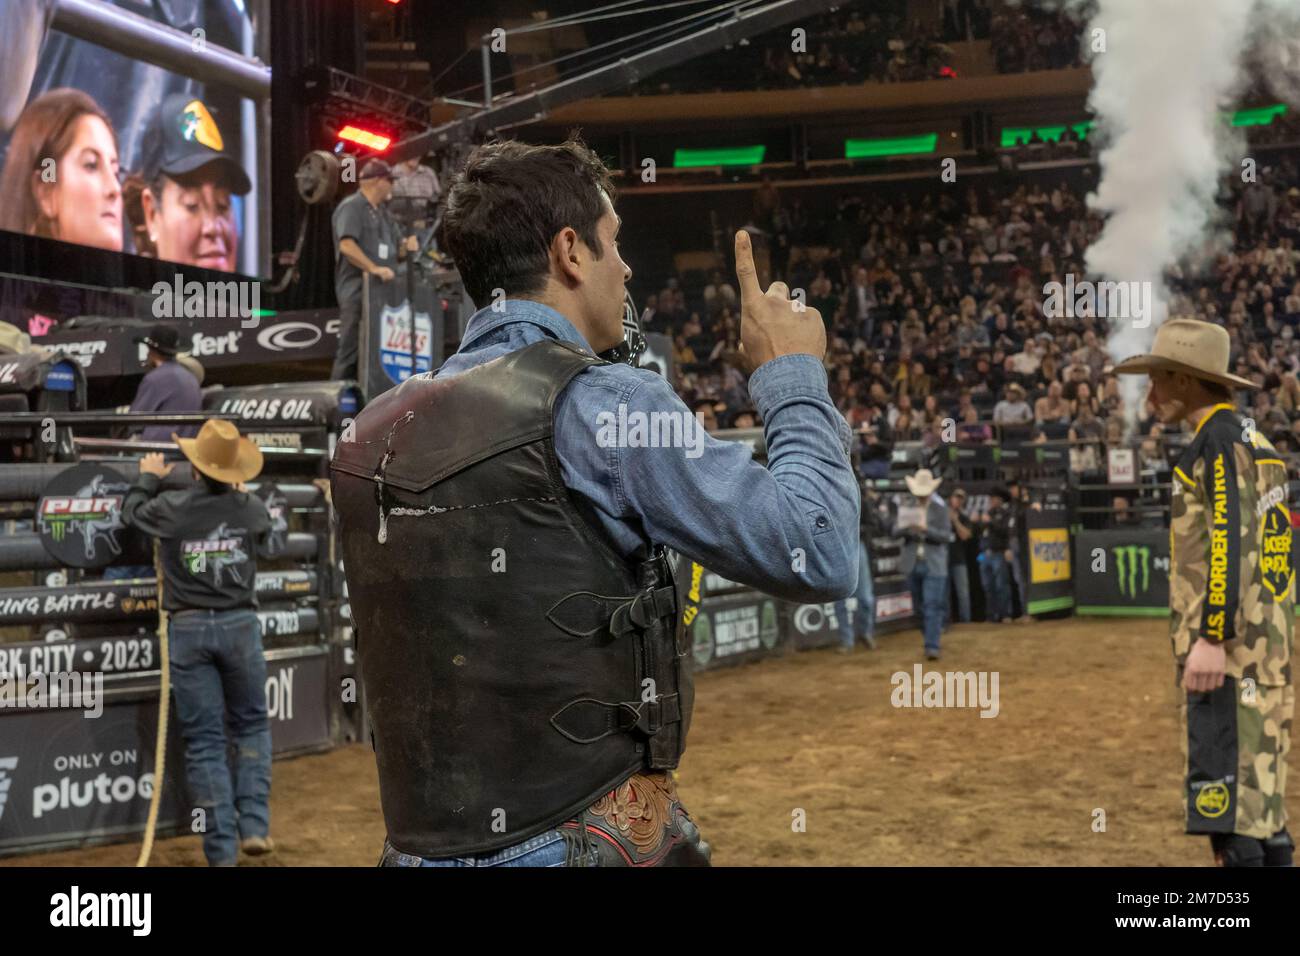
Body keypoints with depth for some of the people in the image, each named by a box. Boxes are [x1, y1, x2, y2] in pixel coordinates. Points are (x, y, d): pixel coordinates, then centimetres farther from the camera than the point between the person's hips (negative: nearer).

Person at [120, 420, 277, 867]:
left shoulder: (173, 508, -7)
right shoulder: (252, 508, -3)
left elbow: (131, 512, 14)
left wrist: (149, 478, 33)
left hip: (189, 629, -1)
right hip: (239, 624, 1)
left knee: (203, 740, 3)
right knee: (251, 726, 17)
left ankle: (221, 848, 3)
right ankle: (254, 825, 3)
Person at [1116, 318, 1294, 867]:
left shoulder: (1220, 440, -9)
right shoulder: (1257, 445, 21)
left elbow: (1232, 541, -19)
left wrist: (1211, 638, -22)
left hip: (1228, 653, -10)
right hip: (1265, 653, 10)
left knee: (1227, 794, -10)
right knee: (1260, 790, 12)